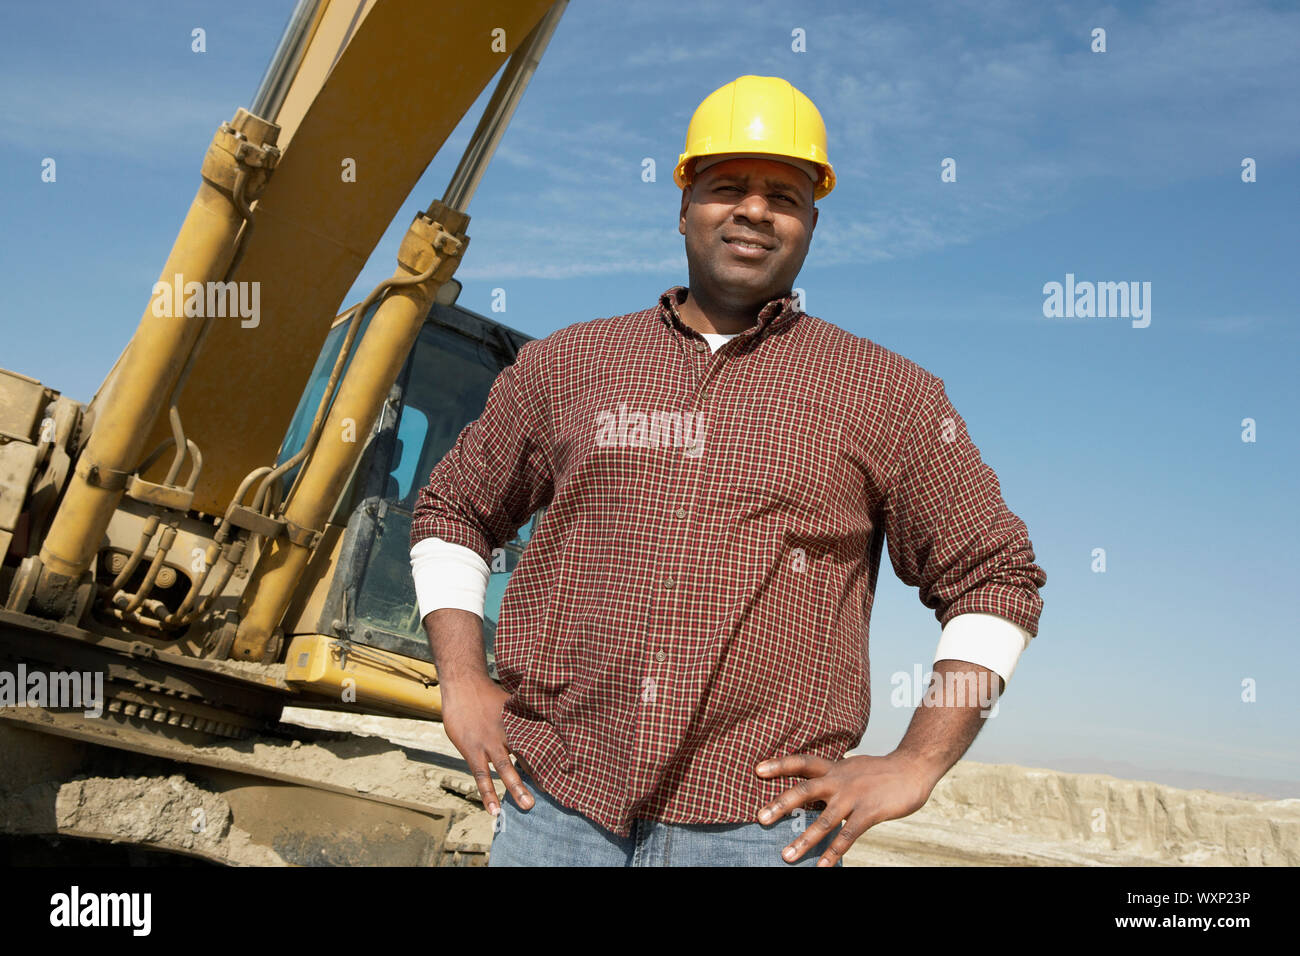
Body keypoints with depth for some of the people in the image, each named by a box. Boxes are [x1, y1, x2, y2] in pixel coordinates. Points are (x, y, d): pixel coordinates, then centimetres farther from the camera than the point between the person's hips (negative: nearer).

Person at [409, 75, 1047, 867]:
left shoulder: (887, 395, 5)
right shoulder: (568, 364, 10)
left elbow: (996, 577, 7)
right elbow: (454, 507, 19)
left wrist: (915, 767, -1)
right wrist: (464, 683, 6)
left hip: (764, 827, -1)